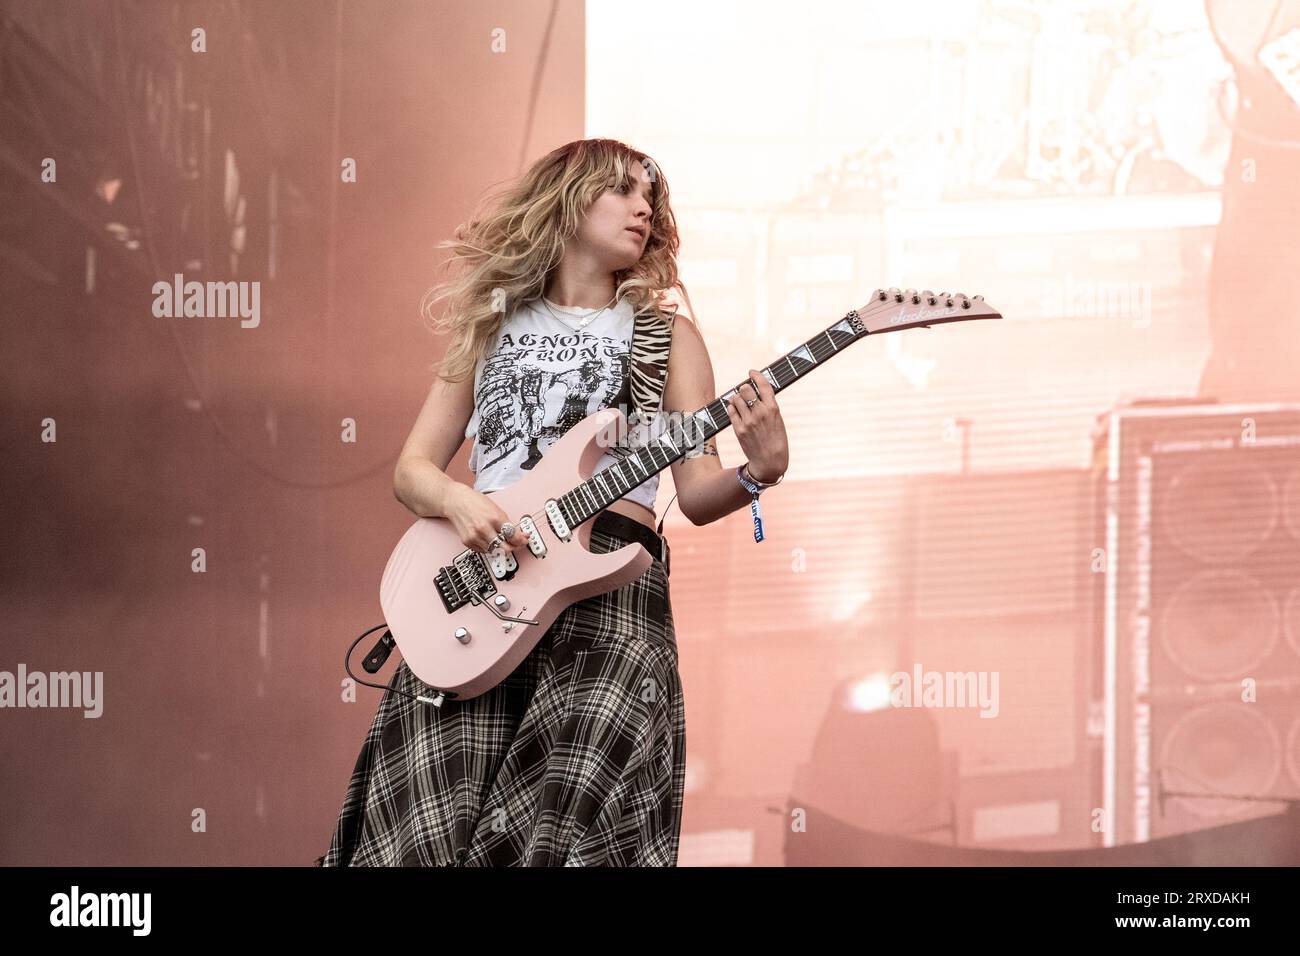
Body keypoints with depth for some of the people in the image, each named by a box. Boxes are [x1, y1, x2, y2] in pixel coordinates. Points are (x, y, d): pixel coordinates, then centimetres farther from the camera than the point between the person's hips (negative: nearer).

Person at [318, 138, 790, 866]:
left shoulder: (666, 335, 16)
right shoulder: (492, 326, 20)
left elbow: (697, 494, 10)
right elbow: (413, 467, 17)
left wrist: (758, 472, -11)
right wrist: (457, 502, -5)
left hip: (610, 580, -1)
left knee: (572, 829, -23)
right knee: (429, 830, -18)